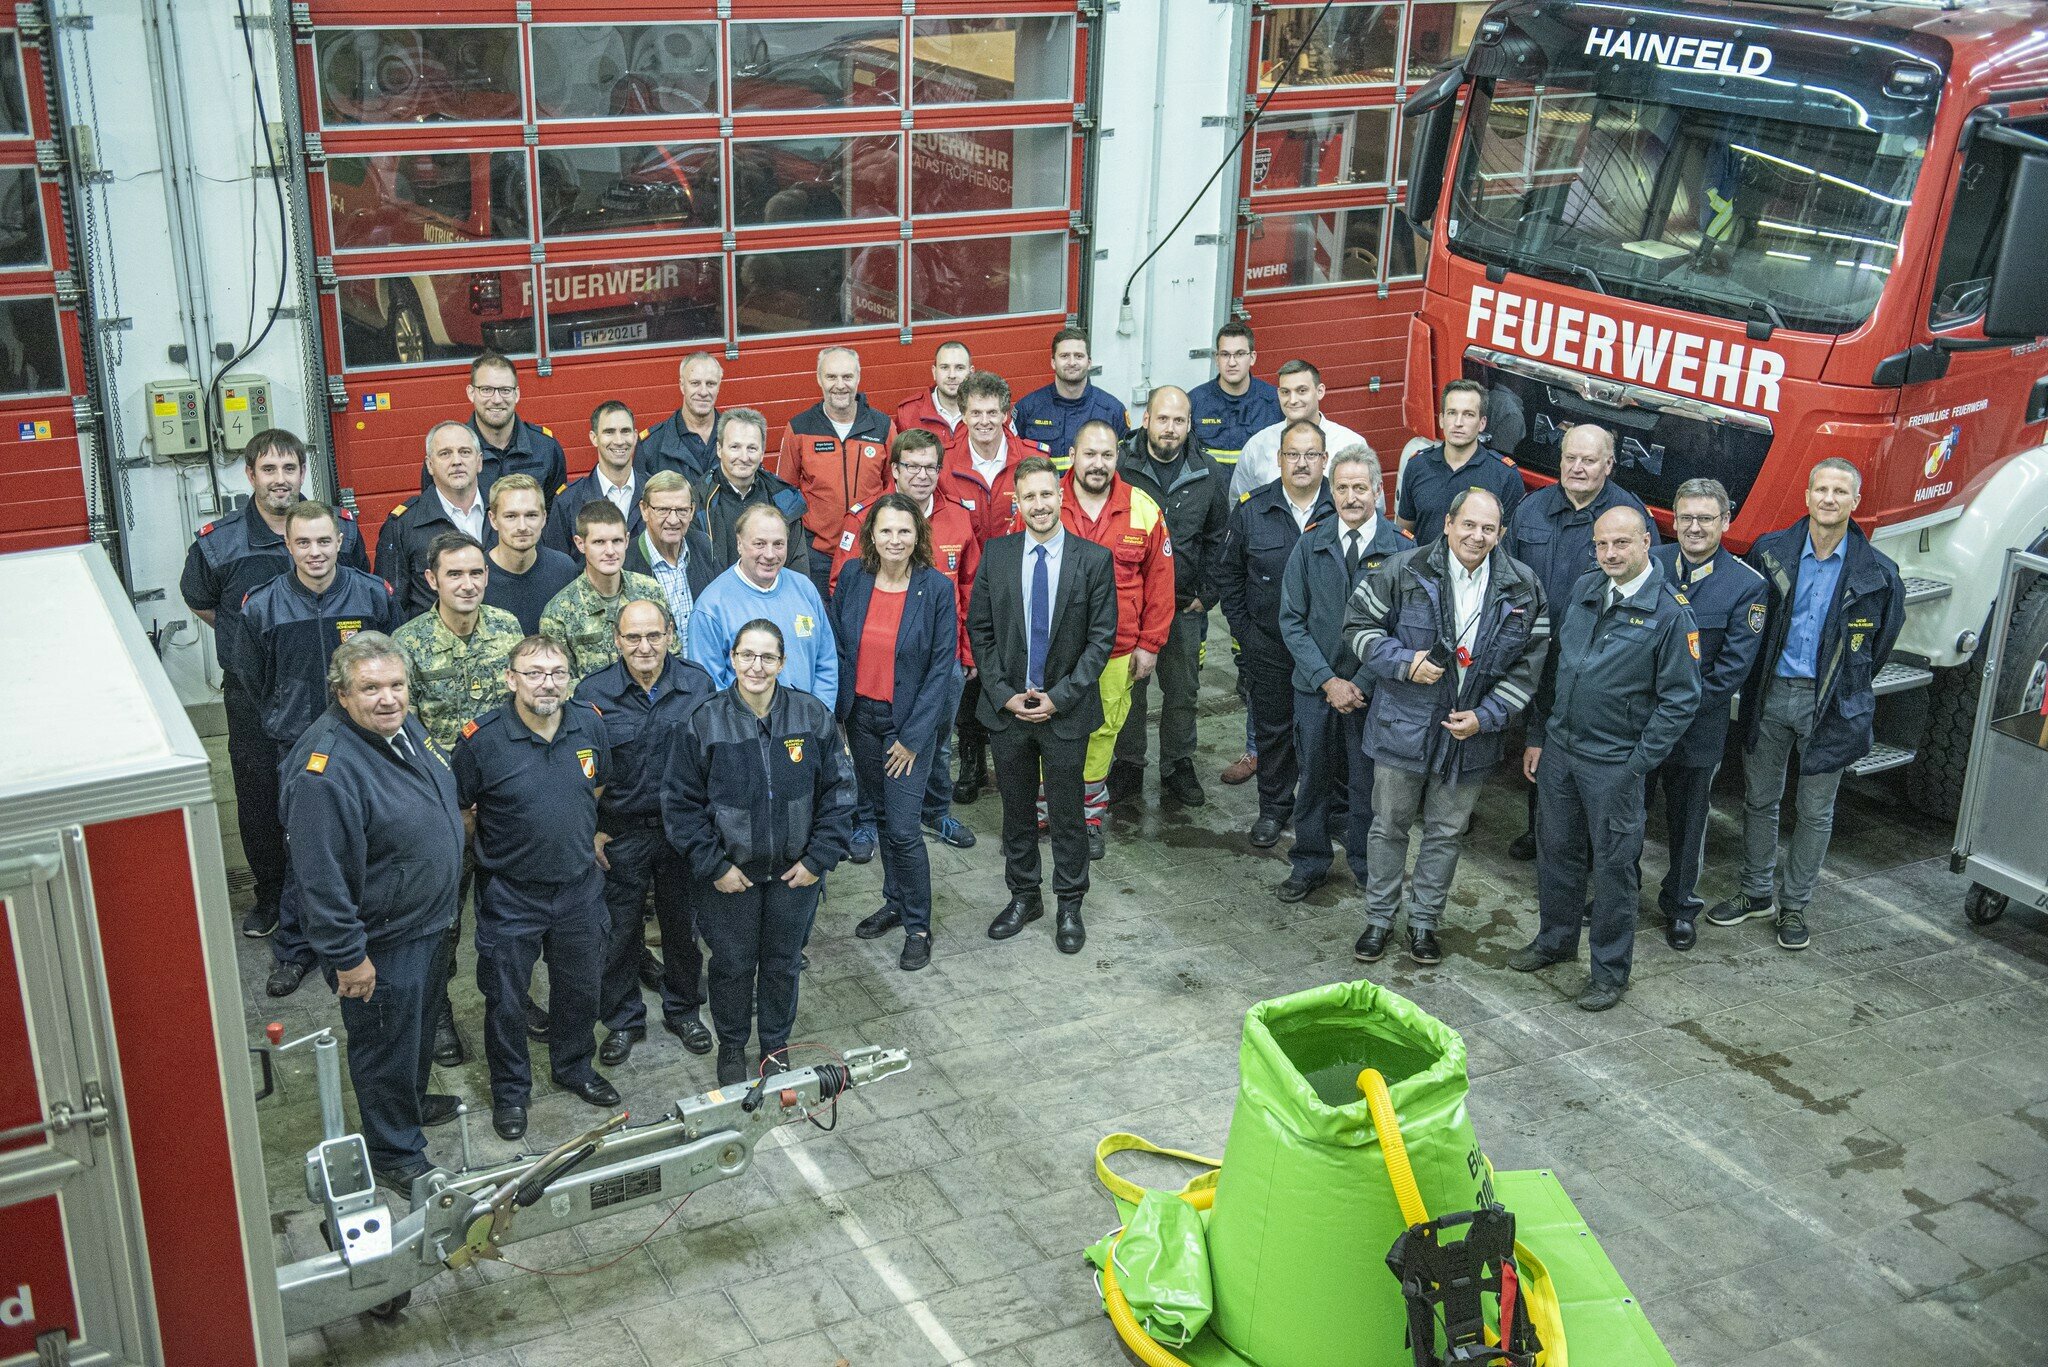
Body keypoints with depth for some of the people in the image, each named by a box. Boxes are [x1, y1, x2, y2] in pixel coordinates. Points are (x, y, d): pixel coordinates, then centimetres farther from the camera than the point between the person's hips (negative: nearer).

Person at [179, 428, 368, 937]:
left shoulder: (342, 527, -7)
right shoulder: (218, 543, -10)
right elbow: (201, 604, 10)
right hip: (252, 694, 0)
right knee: (258, 796, 10)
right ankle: (269, 892, 30)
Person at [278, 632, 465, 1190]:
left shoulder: (404, 727, -2)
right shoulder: (327, 768, -31)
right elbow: (320, 875, -29)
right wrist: (347, 956, -24)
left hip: (429, 922, 9)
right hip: (381, 943, -9)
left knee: (421, 1023, 29)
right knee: (386, 1044, 11)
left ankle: (414, 1100, 53)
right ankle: (395, 1152, 31)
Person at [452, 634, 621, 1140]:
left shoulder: (590, 725, -7)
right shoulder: (481, 739, -19)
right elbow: (458, 811, -5)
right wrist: (494, 850, 4)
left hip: (580, 886, 4)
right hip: (510, 895, -4)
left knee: (580, 986, 20)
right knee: (505, 999, 10)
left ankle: (574, 1067, 45)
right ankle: (510, 1090, 32)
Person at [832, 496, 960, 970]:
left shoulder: (937, 588, -14)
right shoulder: (853, 577, -3)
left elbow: (942, 666, -11)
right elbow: (837, 647, 6)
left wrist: (913, 736, -12)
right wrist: (835, 710, 0)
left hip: (911, 720, -4)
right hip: (860, 715, 4)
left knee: (903, 826, -6)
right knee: (879, 812, 16)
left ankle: (918, 926, 10)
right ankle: (895, 903, 34)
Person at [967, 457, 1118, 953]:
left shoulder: (1094, 559, -7)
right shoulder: (996, 554, -1)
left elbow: (1102, 638, -6)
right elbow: (980, 630, 3)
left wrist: (1059, 697, -12)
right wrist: (1003, 694, -7)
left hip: (1066, 709, -2)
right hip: (1007, 706, 2)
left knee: (1067, 814, 8)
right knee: (1016, 809, 14)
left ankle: (1069, 906, 23)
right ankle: (1022, 896, 31)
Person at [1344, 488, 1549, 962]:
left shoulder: (1523, 588, -4)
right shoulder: (1406, 571, -10)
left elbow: (1529, 664, 0)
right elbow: (1359, 622, -2)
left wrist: (1485, 716, -10)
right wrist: (1405, 663, -16)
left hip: (1472, 734, 2)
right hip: (1402, 728, -1)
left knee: (1446, 833, 14)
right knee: (1389, 826, 10)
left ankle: (1424, 923, 30)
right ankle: (1379, 920, 26)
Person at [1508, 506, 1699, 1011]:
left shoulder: (1670, 611, -13)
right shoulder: (1583, 591, 3)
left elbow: (1680, 699, -11)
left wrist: (1637, 765, -13)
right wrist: (1537, 736, 10)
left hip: (1613, 763, -5)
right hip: (1558, 748, 5)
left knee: (1613, 865, 6)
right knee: (1558, 851, 17)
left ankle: (1610, 970, 19)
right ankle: (1556, 941, 37)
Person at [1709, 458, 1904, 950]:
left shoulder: (1876, 572, -5)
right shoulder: (1771, 552, -2)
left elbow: (1881, 641, 7)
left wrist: (1848, 690, 10)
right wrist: (1753, 678, 8)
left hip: (1829, 704, -1)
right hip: (1770, 694, 2)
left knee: (1815, 811, 8)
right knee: (1759, 799, 12)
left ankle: (1794, 904, 22)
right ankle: (1758, 892, 28)